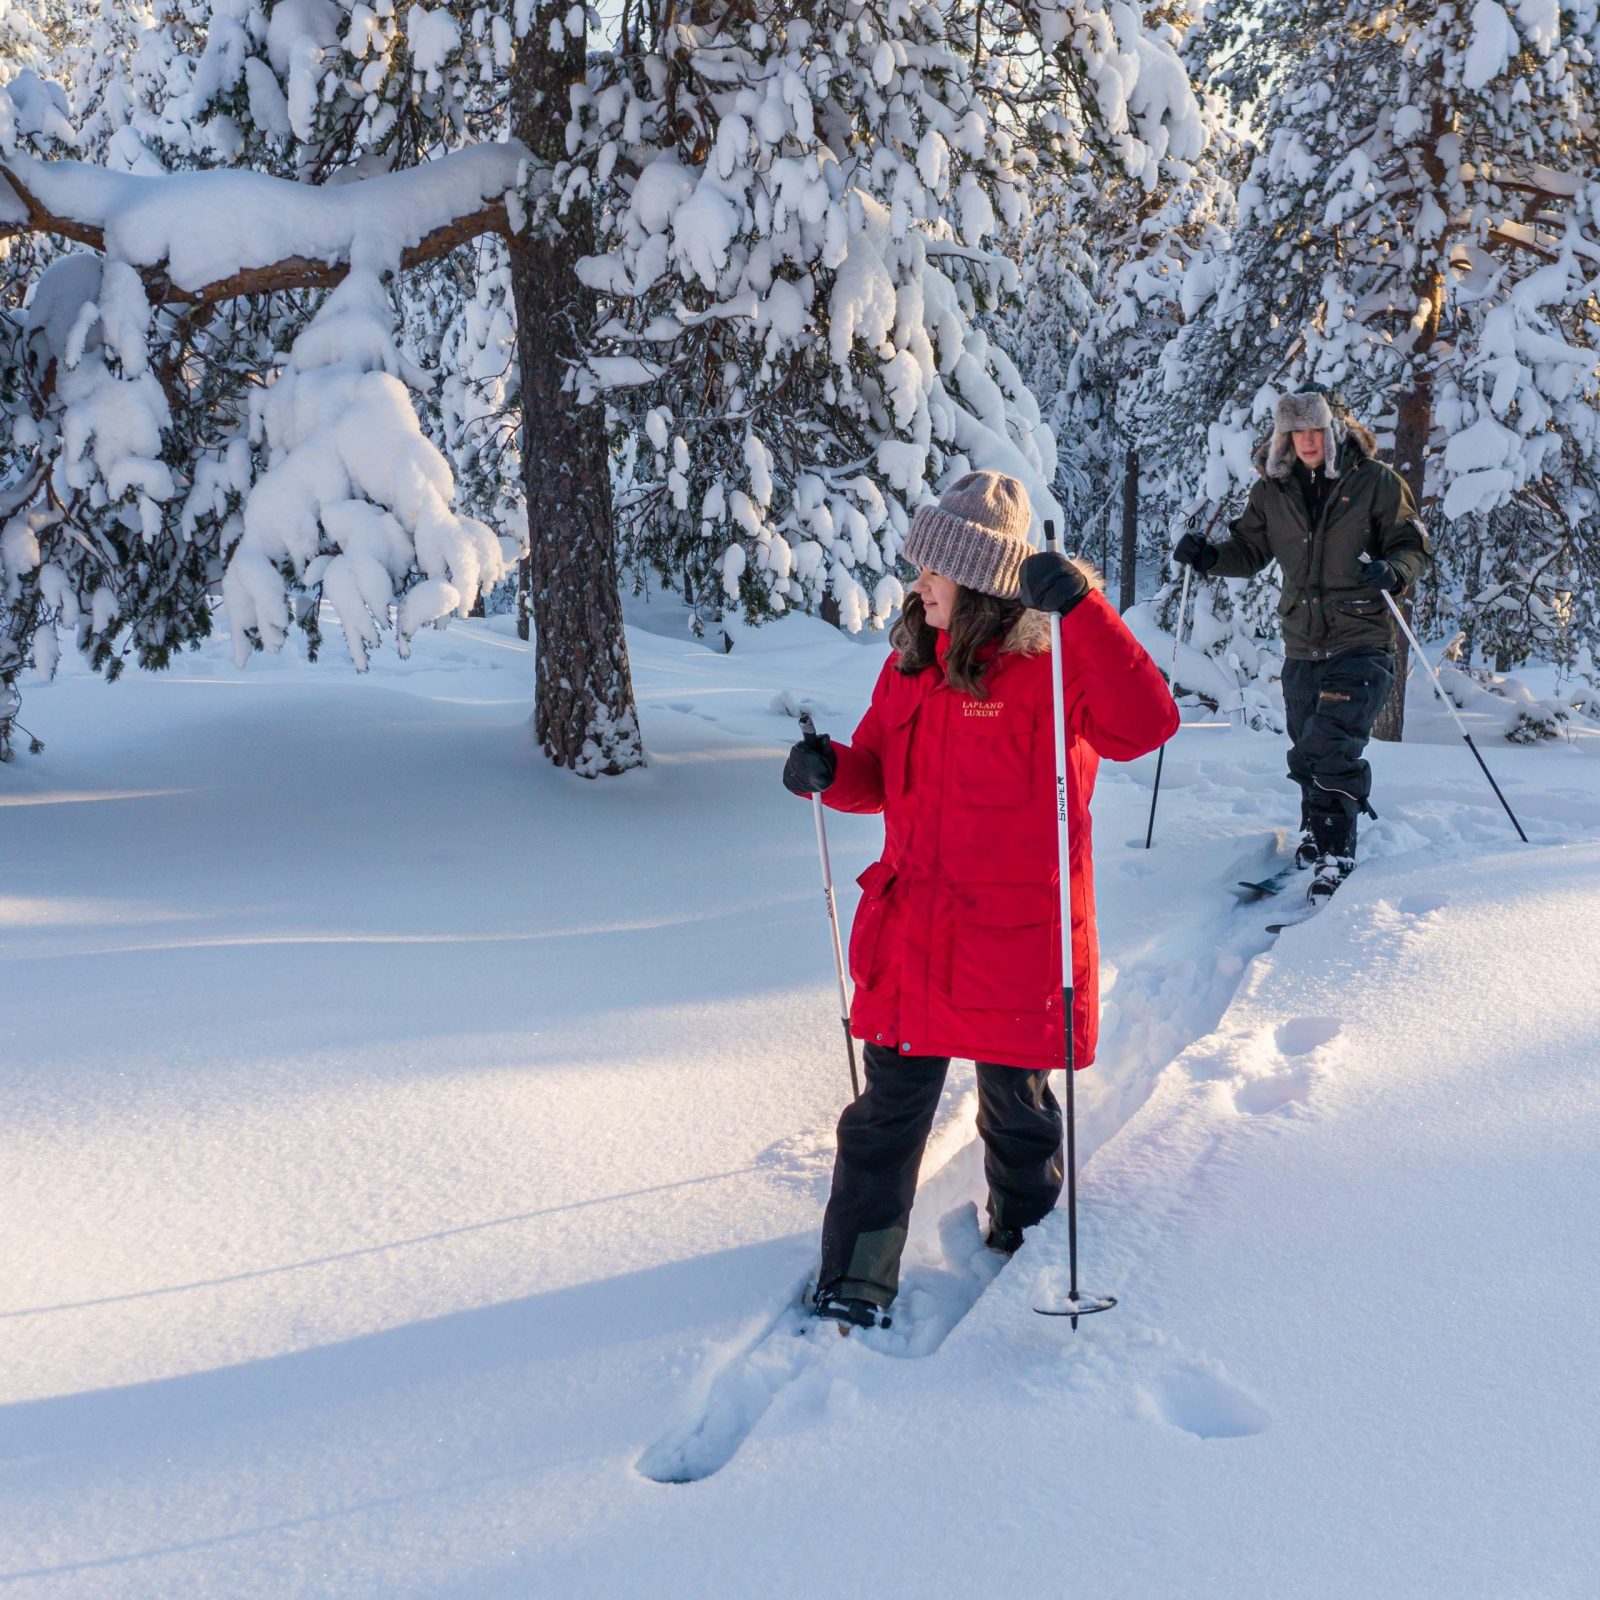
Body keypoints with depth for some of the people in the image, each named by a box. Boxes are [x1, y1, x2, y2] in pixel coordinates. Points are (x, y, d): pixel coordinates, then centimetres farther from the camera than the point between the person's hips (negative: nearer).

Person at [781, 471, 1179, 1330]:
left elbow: (1144, 724, -29)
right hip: (910, 928, 5)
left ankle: (1025, 1237, 39)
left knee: (1016, 1102, 14)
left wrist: (1080, 608, -36)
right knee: (889, 1104, 5)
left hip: (1014, 936, -4)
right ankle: (858, 1274, 12)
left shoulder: (1048, 668, -12)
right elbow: (880, 775, 17)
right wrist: (828, 771, -6)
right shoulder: (909, 664, 8)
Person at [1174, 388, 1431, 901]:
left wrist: (1394, 571, -23)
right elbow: (1250, 550, 16)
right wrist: (1209, 557, -3)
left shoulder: (1375, 482, -5)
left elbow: (1412, 544, -2)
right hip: (1302, 646, 5)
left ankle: (1334, 858, -11)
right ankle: (1316, 832, 36)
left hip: (1362, 643, -5)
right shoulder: (1273, 489, 6)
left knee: (1331, 748, -16)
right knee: (1306, 756, 13)